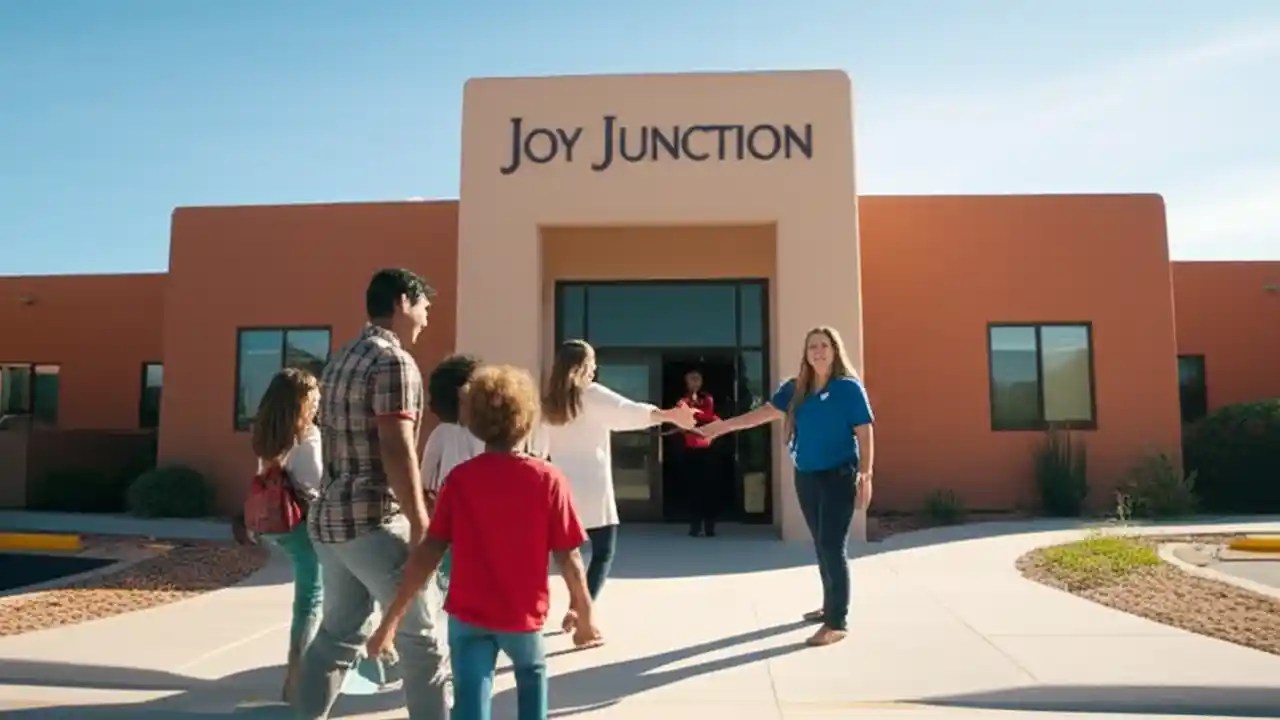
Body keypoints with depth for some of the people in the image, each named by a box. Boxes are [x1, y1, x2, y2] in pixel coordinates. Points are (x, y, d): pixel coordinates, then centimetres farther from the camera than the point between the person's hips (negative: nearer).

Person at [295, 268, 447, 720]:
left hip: (330, 516, 9)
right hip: (373, 520, -9)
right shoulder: (394, 361, -13)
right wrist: (421, 525, -16)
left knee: (337, 634, 16)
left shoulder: (341, 360, 15)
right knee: (421, 638, 1)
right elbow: (397, 450, -20)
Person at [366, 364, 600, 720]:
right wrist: (585, 615, 5)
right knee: (532, 673, 28)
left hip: (467, 614, 0)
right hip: (523, 613, 0)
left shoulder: (460, 478, -6)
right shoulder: (548, 478, -11)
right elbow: (568, 558, -8)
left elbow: (429, 553, -8)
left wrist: (391, 619, -2)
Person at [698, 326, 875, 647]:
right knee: (822, 545, 16)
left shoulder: (849, 388, -8)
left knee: (833, 546, -7)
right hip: (806, 477, 6)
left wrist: (865, 476, -16)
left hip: (839, 476, -6)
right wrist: (724, 425, -4)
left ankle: (837, 623, -1)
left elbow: (864, 433, -10)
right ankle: (830, 607, 31)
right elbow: (766, 412, 3)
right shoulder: (796, 388, 7)